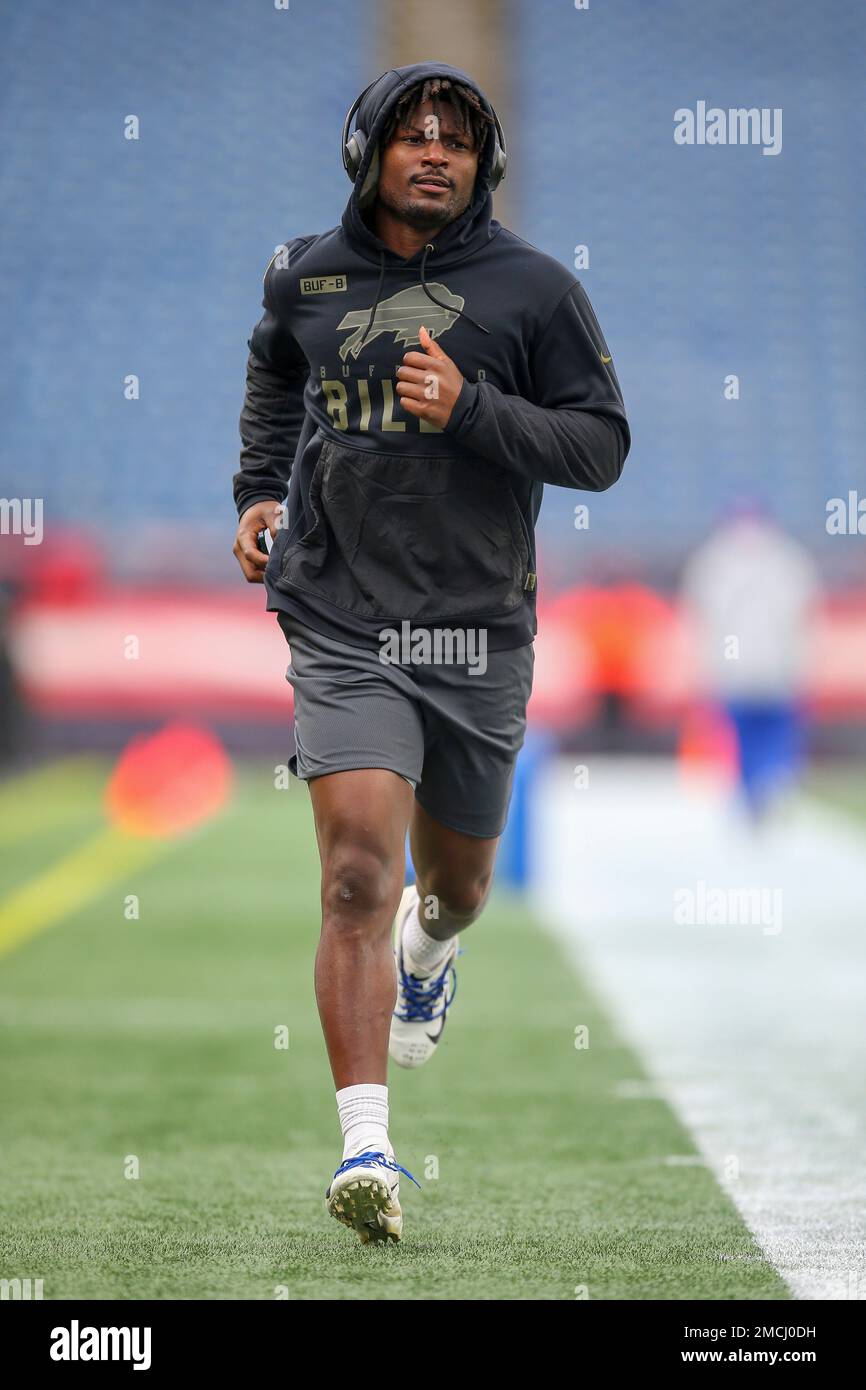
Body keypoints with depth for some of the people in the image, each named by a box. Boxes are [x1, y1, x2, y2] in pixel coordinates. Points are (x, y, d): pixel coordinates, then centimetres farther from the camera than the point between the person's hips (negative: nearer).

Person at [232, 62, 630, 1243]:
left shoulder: (534, 290, -2)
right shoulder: (304, 277, 5)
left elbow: (601, 446, -4)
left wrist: (471, 408, -17)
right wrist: (258, 492, 14)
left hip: (479, 633, 1)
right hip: (342, 626, -1)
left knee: (458, 876, 19)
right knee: (358, 874, -17)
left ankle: (430, 945, 59)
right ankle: (367, 1151, -21)